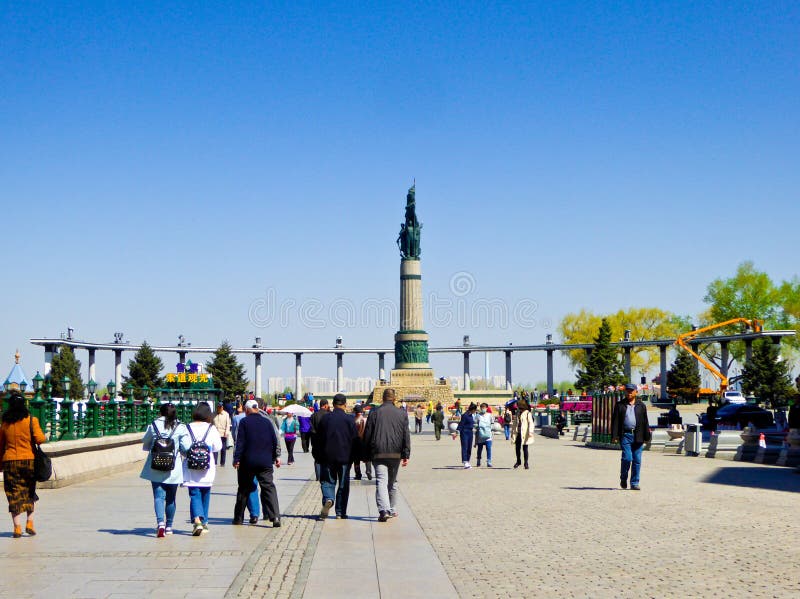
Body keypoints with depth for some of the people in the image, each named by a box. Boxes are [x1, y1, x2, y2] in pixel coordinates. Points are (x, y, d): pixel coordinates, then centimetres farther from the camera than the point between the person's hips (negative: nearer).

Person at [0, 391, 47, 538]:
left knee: (14, 494, 4)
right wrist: (43, 436, 12)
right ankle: (30, 522, 6)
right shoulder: (31, 420, -4)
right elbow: (40, 439, -11)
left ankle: (17, 527, -2)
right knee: (29, 493, 15)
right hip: (28, 460, -1)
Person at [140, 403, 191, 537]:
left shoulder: (153, 426, -1)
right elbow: (186, 448, -7)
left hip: (155, 467, 0)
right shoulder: (181, 428, -4)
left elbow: (145, 445, 10)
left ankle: (160, 522, -23)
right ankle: (169, 526, 22)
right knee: (170, 498, 13)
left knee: (158, 496, -3)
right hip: (174, 469, 1)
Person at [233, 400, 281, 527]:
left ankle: (238, 518, 19)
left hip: (248, 462, -2)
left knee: (244, 488, 11)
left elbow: (240, 442, -7)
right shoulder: (267, 422, 6)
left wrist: (237, 459, -3)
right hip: (265, 462, 2)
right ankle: (275, 517, -16)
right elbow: (275, 441, 8)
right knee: (269, 488, -2)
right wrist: (277, 456, 17)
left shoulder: (244, 422, -3)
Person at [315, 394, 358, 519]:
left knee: (328, 481, 8)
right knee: (343, 485, 9)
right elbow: (355, 439, -3)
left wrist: (318, 457, 11)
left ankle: (328, 499, -22)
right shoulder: (349, 419, -4)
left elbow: (318, 440, 3)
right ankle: (340, 512, 10)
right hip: (344, 457, -1)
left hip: (328, 457, 1)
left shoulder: (325, 419, 0)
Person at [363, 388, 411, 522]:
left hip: (379, 453, -2)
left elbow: (367, 435, 1)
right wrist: (406, 455, 5)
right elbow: (406, 436, 3)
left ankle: (384, 510, -23)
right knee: (392, 482, 17)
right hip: (396, 454, 2)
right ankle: (391, 510, 26)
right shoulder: (402, 413, 4)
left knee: (381, 481, -7)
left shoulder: (374, 412, 1)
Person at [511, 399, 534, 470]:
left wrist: (530, 432, -23)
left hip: (524, 434, -6)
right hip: (518, 434, 6)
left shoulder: (527, 413, -6)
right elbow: (514, 423, 22)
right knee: (517, 448, 9)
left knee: (525, 448, -1)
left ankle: (526, 463, 10)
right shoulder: (517, 413, 13)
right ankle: (518, 462, 27)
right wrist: (512, 432, 23)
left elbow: (531, 423, -13)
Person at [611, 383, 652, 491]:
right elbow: (615, 421, 4)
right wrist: (614, 436, -5)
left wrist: (646, 437, 6)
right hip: (625, 435, -2)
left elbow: (645, 422, 12)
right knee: (627, 458, -11)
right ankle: (623, 479, 11)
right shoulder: (620, 405, 8)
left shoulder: (641, 406, 12)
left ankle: (634, 483, 10)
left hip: (637, 436, 2)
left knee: (637, 460, 2)